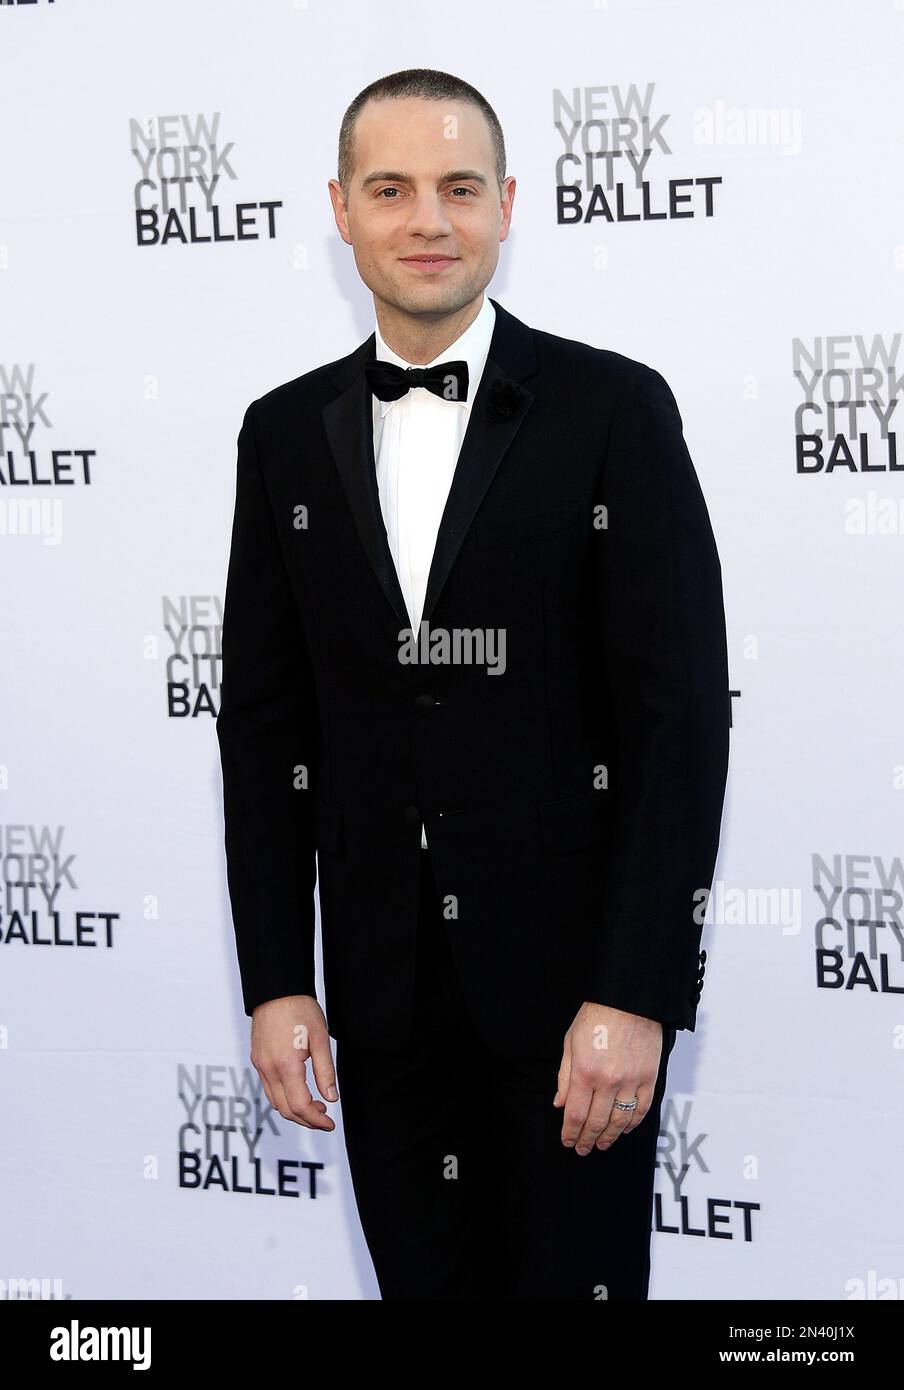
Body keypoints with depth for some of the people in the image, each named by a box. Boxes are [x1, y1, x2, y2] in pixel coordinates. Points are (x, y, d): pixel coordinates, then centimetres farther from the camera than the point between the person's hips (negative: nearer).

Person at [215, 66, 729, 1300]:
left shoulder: (615, 410, -5)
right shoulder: (285, 435, 6)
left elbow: (680, 711, -9)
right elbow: (264, 721, 7)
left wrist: (637, 992, -15)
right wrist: (276, 980, 2)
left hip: (572, 968, -3)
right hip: (383, 987, 3)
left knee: (579, 1275, 6)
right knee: (422, 1277, 12)